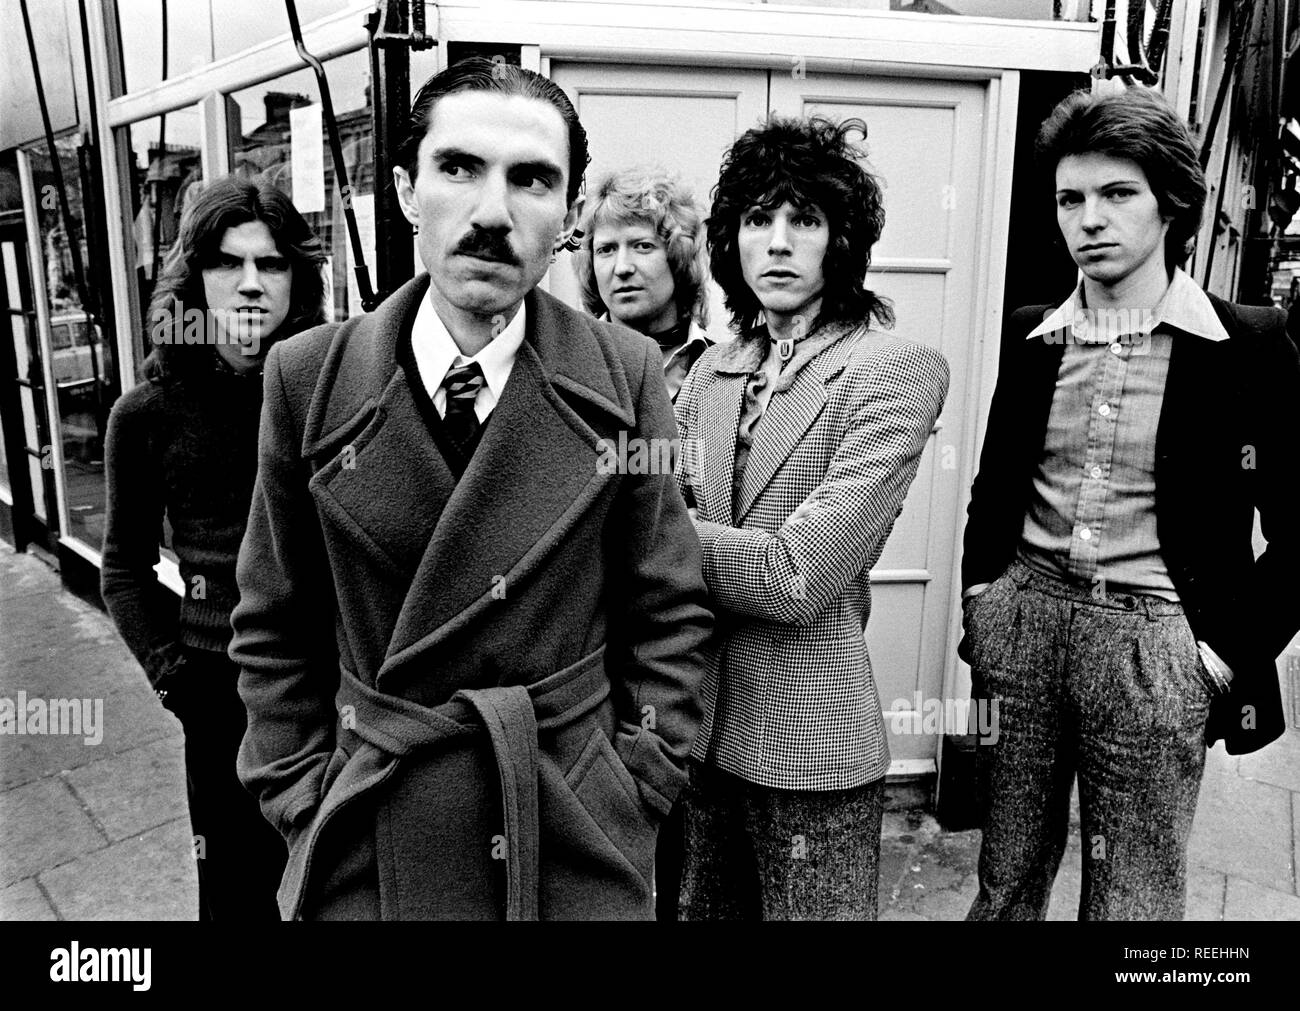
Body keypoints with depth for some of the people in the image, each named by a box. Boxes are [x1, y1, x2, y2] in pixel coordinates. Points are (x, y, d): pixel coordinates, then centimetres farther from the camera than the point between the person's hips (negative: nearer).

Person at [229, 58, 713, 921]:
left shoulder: (625, 374, -8)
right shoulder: (308, 377, -7)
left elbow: (669, 613, -2)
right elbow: (275, 628, 2)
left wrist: (635, 790, -5)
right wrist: (304, 800, -2)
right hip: (368, 837, 1)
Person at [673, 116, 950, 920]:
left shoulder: (895, 369, -14)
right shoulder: (714, 370, 6)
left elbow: (793, 577, -21)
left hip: (811, 741, -5)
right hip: (702, 723, 6)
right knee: (702, 909, 21)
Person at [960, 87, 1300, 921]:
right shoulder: (1033, 336, 6)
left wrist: (1230, 652, -7)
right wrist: (980, 595, 6)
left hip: (1157, 642, -3)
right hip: (1021, 625, 3)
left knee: (1132, 899, 13)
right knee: (1004, 881, 17)